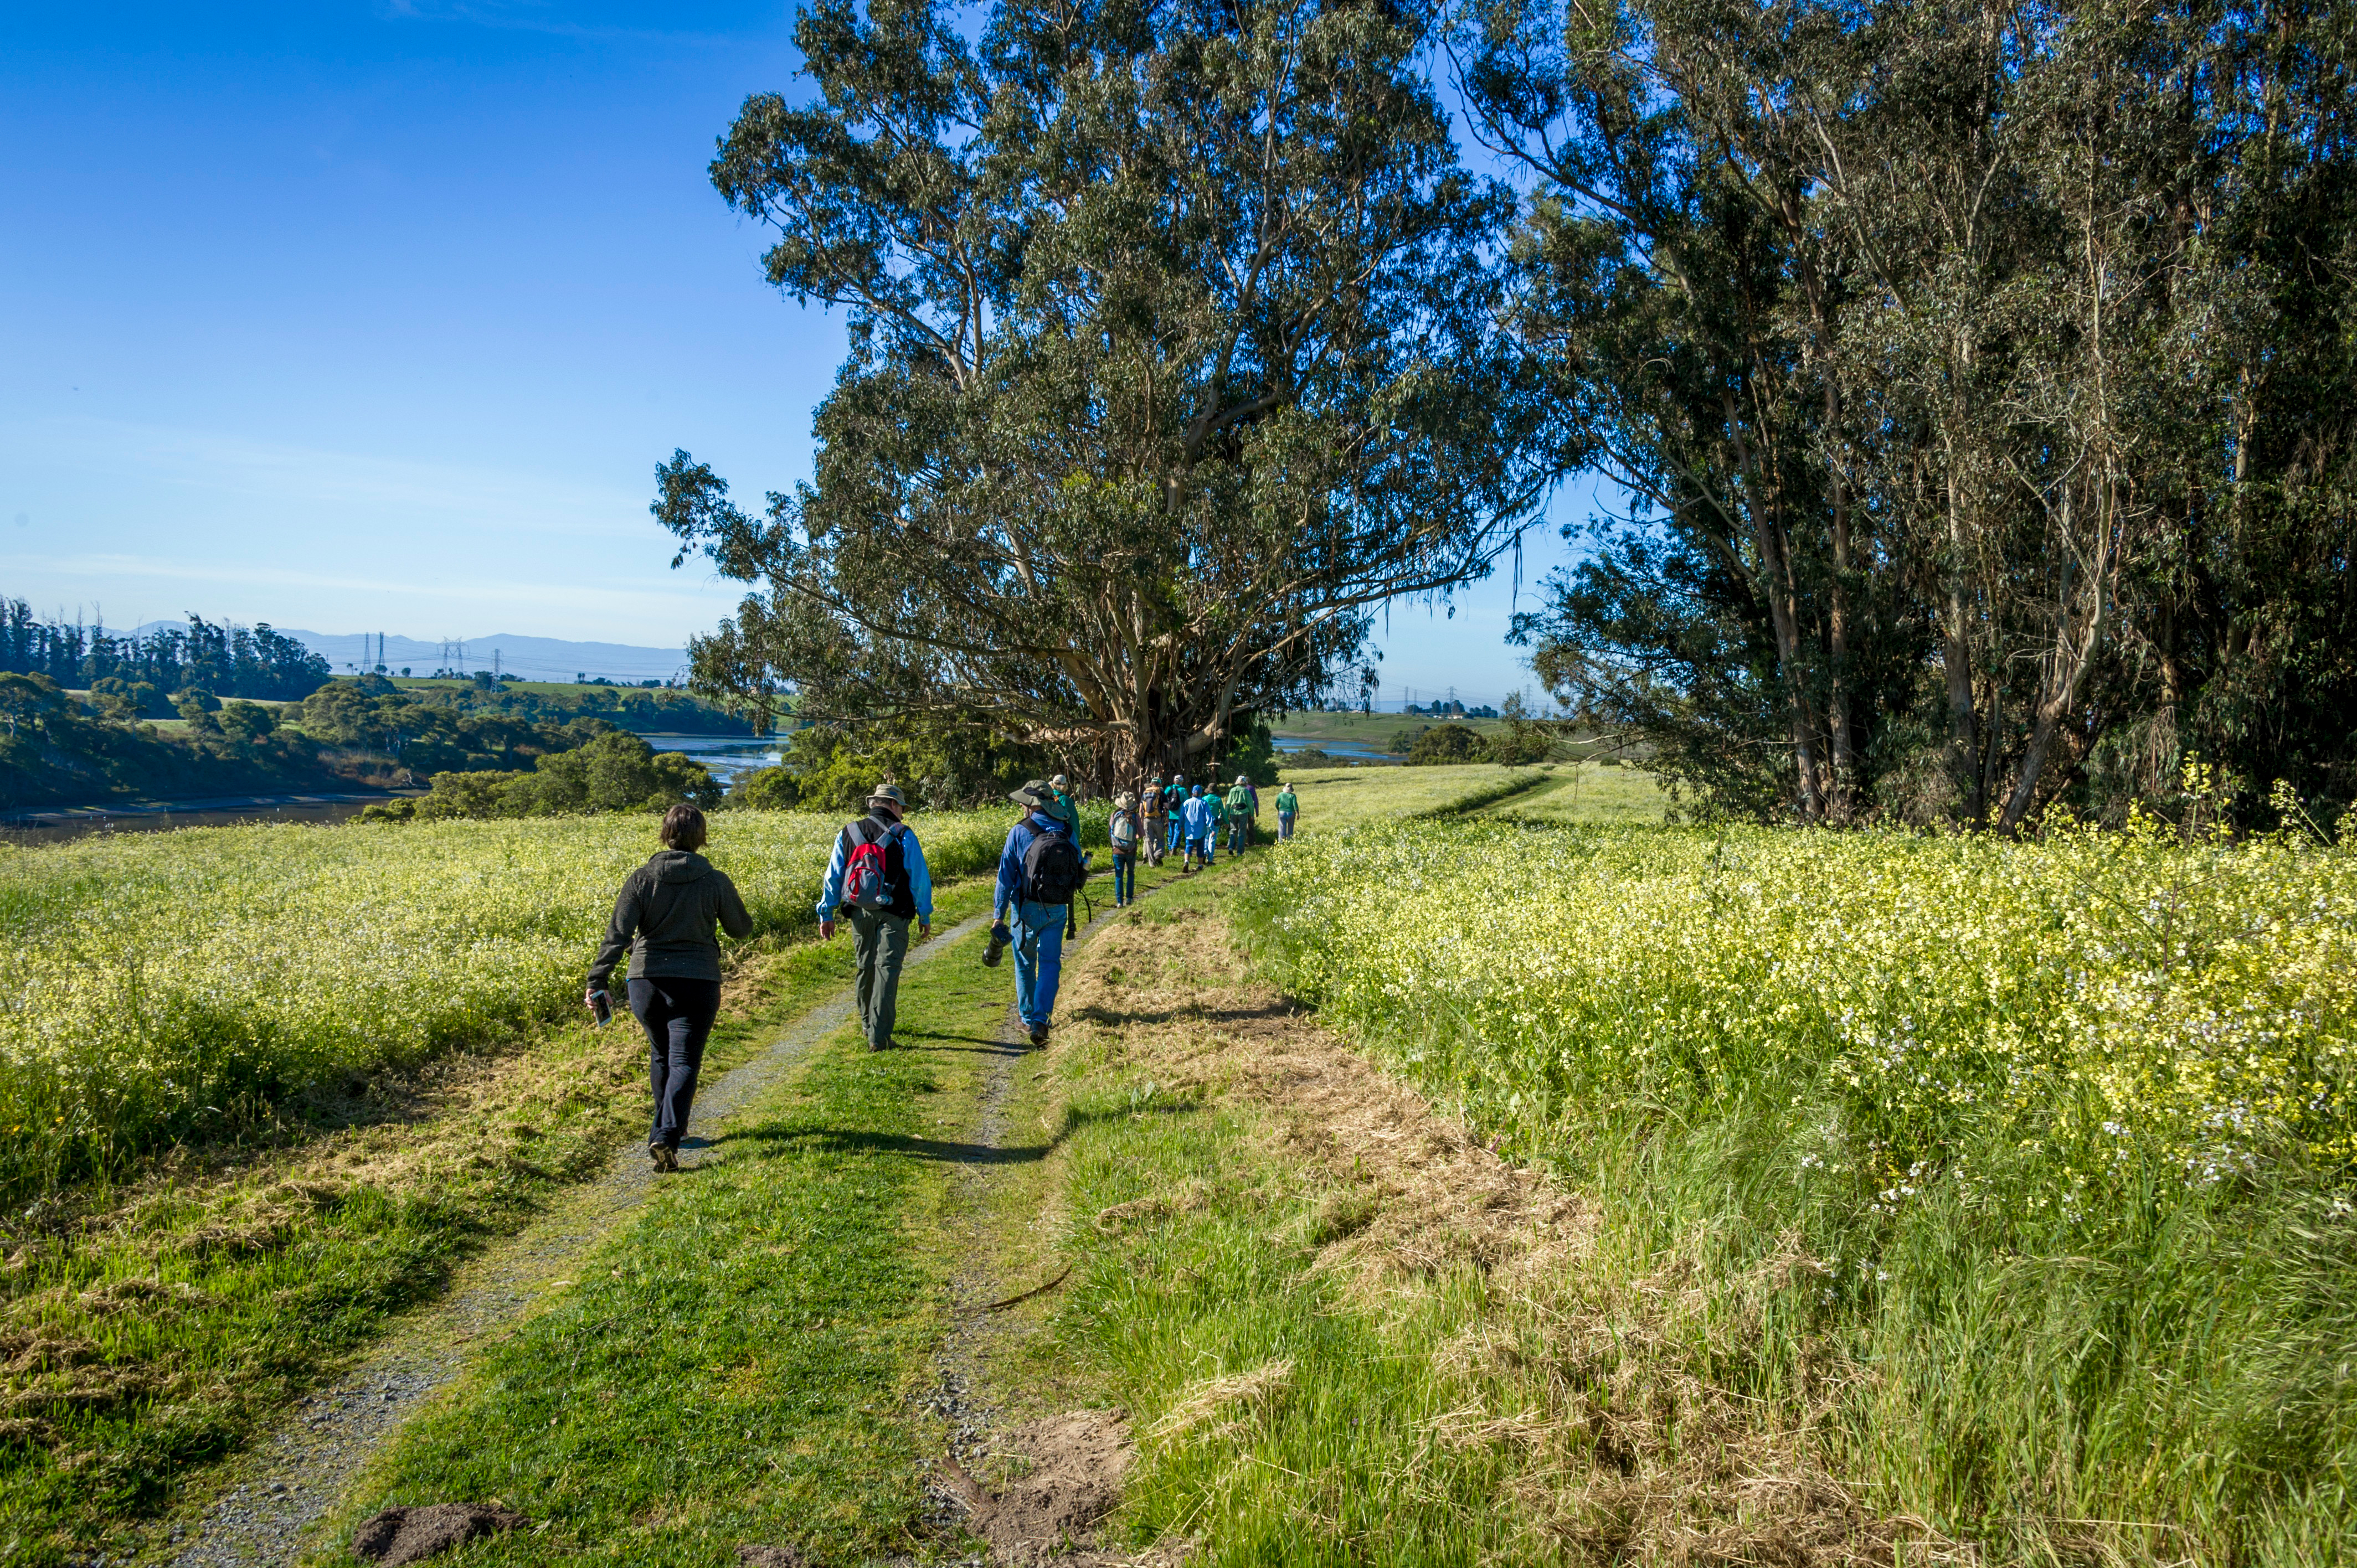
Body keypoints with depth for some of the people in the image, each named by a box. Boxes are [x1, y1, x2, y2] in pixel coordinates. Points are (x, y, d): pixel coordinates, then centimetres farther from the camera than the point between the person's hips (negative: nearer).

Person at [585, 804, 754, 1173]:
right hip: (697, 983, -2)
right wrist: (728, 904, 24)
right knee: (684, 1061, 0)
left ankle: (667, 1127, 37)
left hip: (647, 981, 2)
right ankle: (666, 1137, -18)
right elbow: (742, 930, 5)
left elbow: (617, 934, -9)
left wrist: (596, 982, -8)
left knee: (661, 1055, 22)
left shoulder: (641, 879, -4)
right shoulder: (715, 881, -6)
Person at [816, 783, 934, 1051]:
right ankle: (878, 1036, -11)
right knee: (886, 970, -5)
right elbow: (920, 878, -4)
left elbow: (833, 877, 8)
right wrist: (925, 916, 5)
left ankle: (868, 1024, 34)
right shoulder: (903, 835, -5)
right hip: (892, 915, -4)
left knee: (865, 968, 19)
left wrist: (826, 914, 13)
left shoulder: (847, 834, 7)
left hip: (860, 913, 4)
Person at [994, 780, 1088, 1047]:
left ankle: (1027, 1015, 28)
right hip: (1058, 910, 2)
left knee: (1025, 963, 16)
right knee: (1050, 964, 3)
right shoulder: (1067, 833, 1)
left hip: (1027, 908, -2)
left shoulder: (1019, 832, -9)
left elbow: (1006, 877, -10)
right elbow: (1080, 872, 10)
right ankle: (1040, 1019, -12)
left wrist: (998, 915, -8)